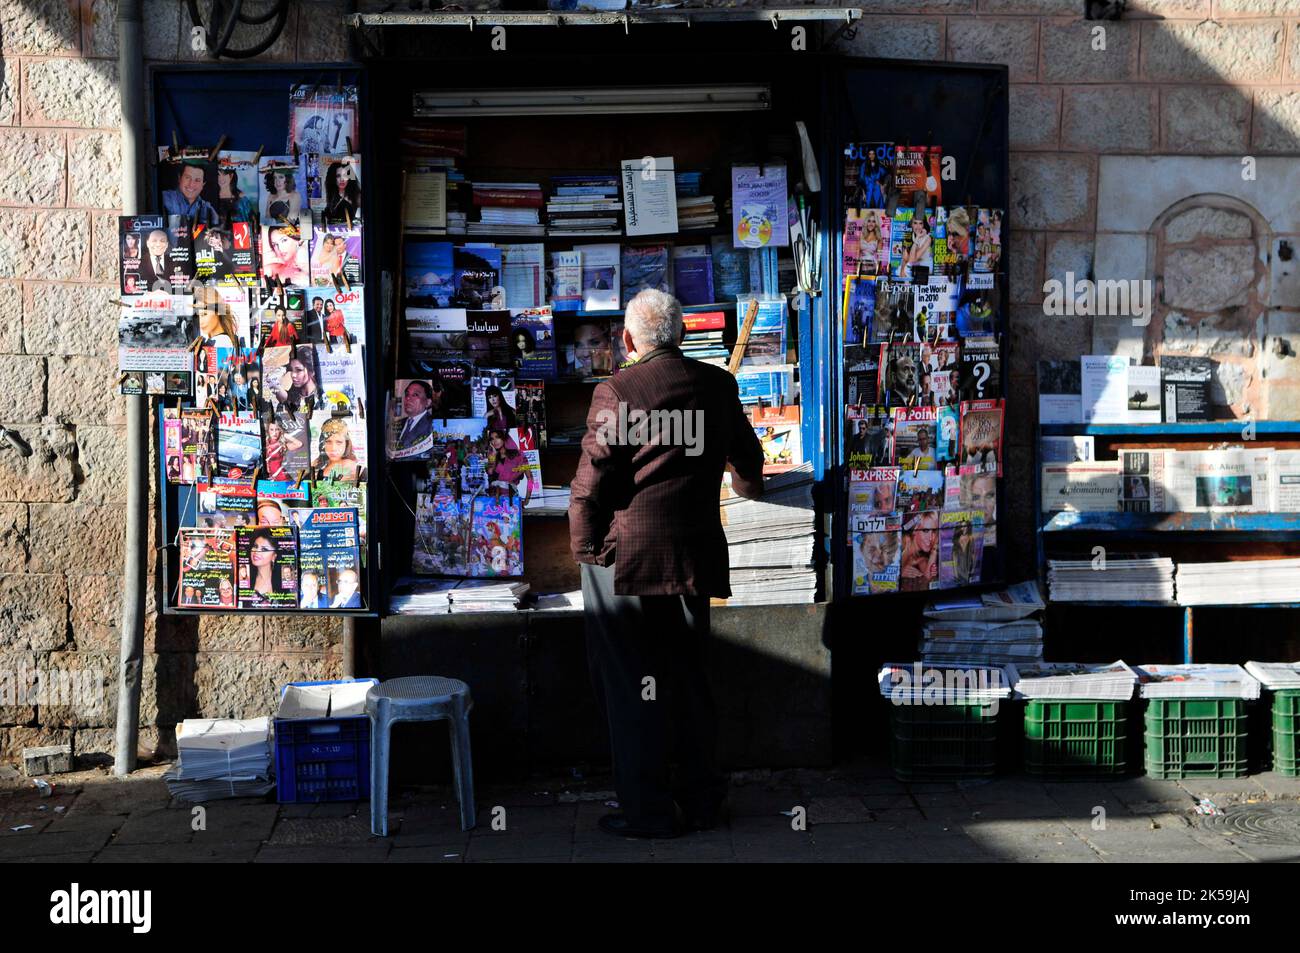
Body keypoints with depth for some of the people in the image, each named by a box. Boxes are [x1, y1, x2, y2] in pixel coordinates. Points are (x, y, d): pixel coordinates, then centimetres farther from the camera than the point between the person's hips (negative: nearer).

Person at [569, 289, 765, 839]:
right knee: (688, 676, 17)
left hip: (626, 557, -5)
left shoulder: (616, 392, -12)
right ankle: (703, 799, 25)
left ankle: (648, 811, 11)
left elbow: (591, 481, -13)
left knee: (631, 685, 5)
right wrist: (748, 486, 44)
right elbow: (746, 456, 21)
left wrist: (584, 547, 1)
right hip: (694, 556, 5)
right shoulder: (719, 385, 5)